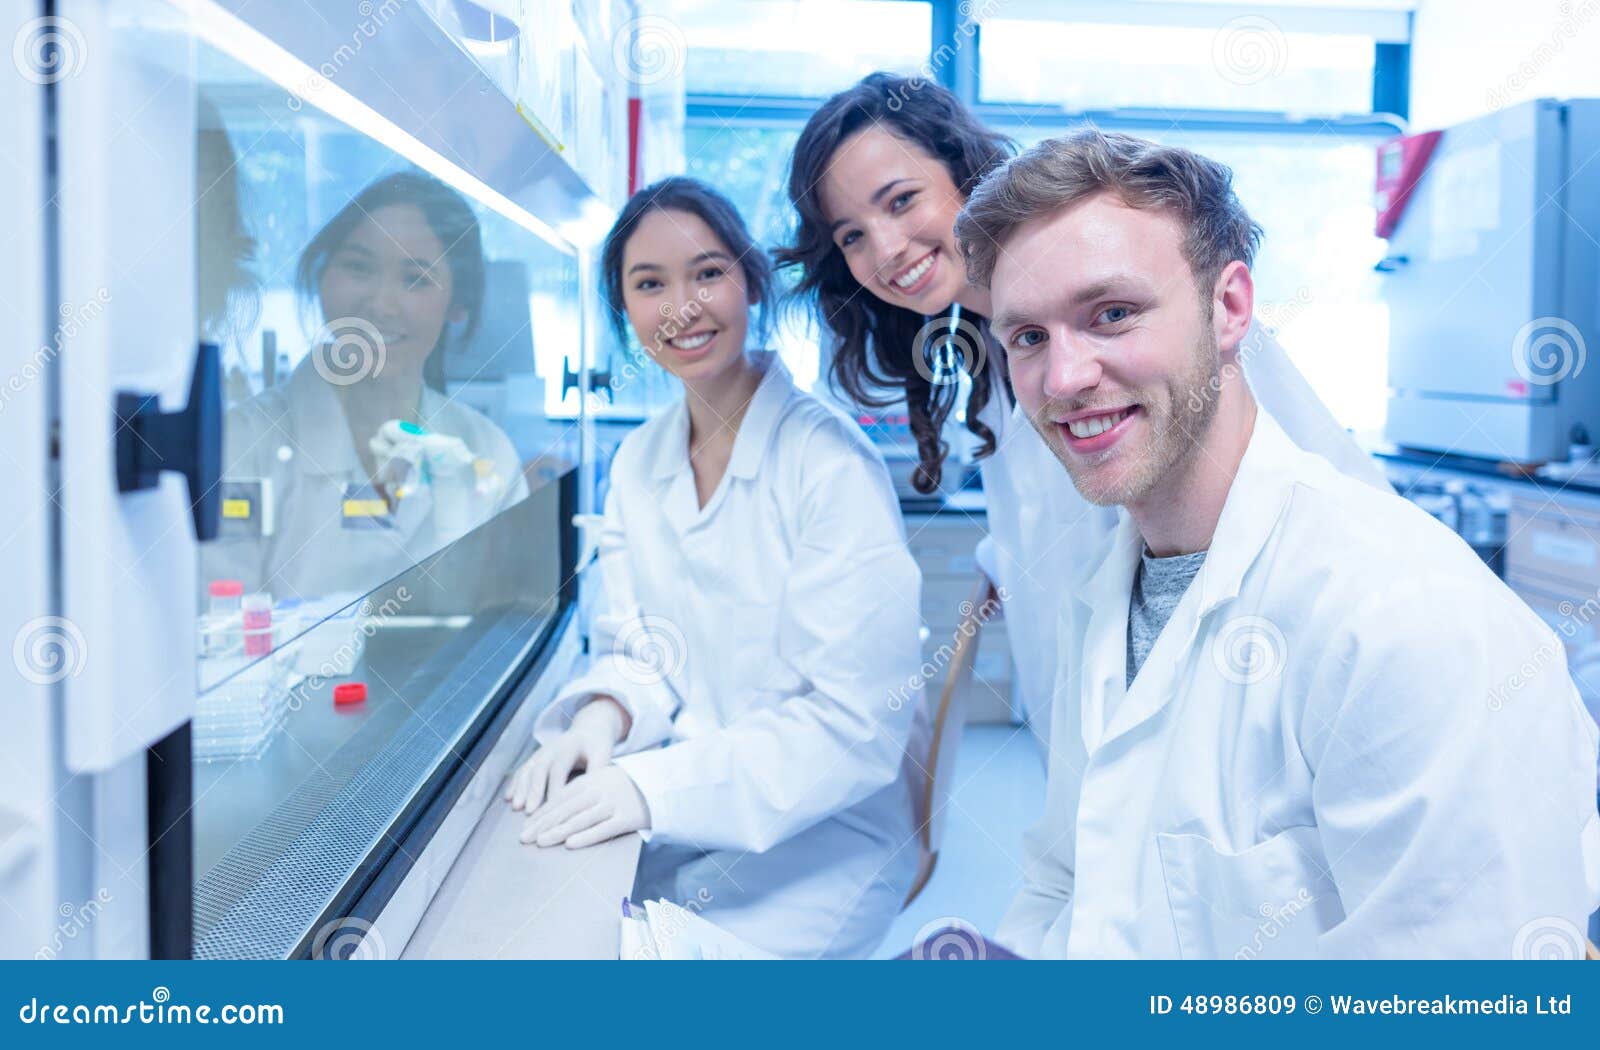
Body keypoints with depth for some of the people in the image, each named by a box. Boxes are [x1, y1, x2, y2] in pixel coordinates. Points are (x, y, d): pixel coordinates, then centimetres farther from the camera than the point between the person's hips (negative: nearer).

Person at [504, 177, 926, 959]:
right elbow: (642, 652, 7)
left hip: (821, 832, -5)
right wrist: (603, 715, -16)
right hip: (685, 823, 5)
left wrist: (660, 788, -29)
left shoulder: (829, 457, -18)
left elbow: (858, 719, -21)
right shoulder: (636, 463, 4)